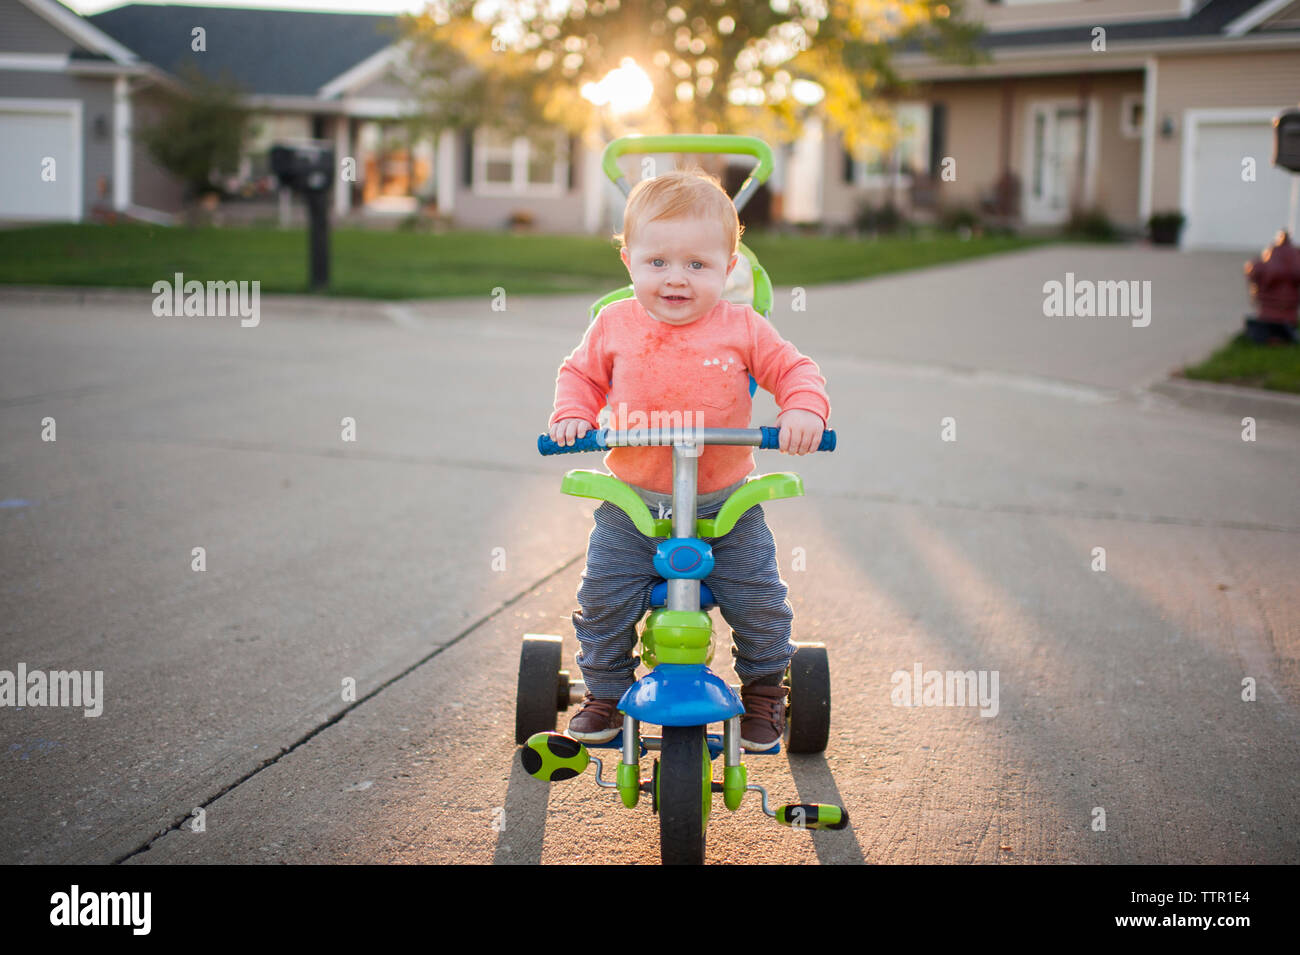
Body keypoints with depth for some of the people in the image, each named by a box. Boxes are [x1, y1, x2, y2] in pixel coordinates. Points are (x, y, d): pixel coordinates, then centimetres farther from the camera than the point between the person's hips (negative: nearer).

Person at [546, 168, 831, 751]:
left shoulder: (742, 328, -6)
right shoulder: (614, 326, -3)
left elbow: (793, 370, -1)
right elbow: (581, 374, 10)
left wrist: (804, 411, -21)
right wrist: (572, 415, -10)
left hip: (726, 505, -1)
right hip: (632, 506, 1)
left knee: (760, 603, -2)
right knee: (603, 599, -3)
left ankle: (764, 691, 26)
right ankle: (605, 693, 22)